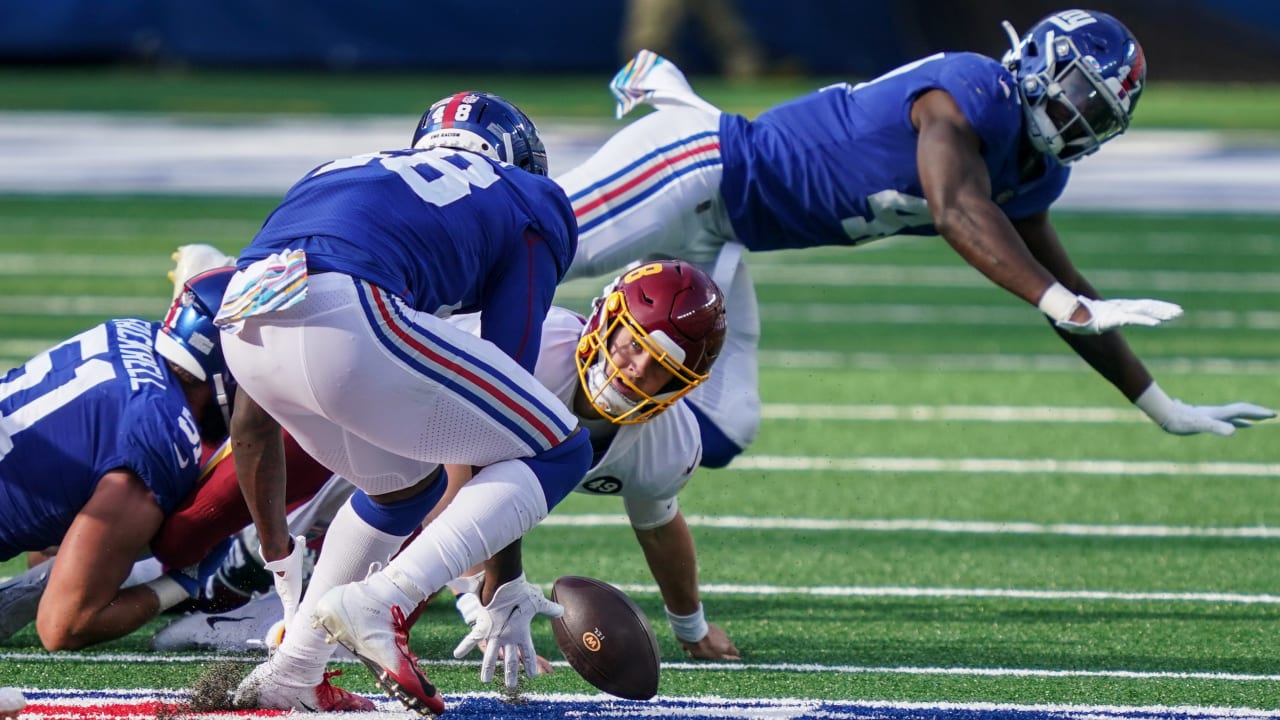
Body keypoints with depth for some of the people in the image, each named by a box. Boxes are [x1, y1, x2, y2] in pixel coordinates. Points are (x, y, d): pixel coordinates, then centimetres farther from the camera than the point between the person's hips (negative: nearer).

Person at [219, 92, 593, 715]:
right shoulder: (524, 205, 25)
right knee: (556, 454, 10)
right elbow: (499, 409, 18)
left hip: (244, 315, 6)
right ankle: (379, 601, -5)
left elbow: (252, 419, 39)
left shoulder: (346, 173, 39)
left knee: (406, 484, 30)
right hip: (348, 315, -6)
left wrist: (279, 560, 50)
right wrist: (501, 594, 21)